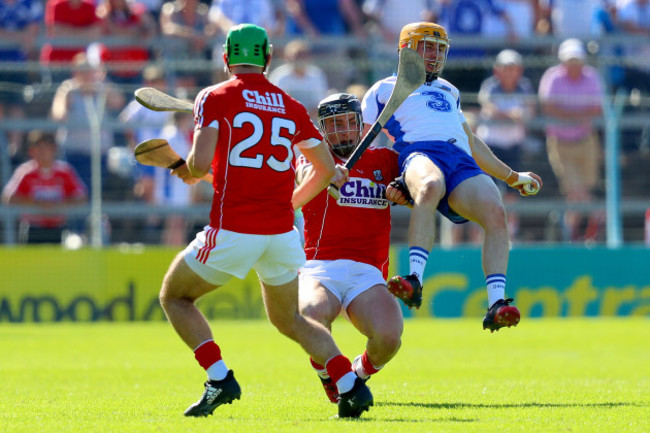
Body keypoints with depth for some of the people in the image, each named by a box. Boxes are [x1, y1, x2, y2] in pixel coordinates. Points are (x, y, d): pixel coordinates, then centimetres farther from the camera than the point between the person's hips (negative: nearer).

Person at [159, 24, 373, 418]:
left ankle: (219, 378, -1)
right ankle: (350, 384, 4)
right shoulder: (291, 106, 11)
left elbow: (200, 164, -13)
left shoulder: (214, 98, -2)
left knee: (175, 297, 17)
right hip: (282, 231, 5)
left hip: (232, 230, -5)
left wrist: (187, 174, 10)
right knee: (288, 319, 23)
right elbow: (326, 170, 14)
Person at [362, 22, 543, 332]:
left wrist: (512, 176, 47)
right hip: (419, 153, -5)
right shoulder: (385, 89, 25)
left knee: (495, 213, -28)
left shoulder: (449, 92, 40)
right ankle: (415, 280, -54)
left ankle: (496, 303, -36)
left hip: (463, 162, 5)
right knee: (430, 187, -43)